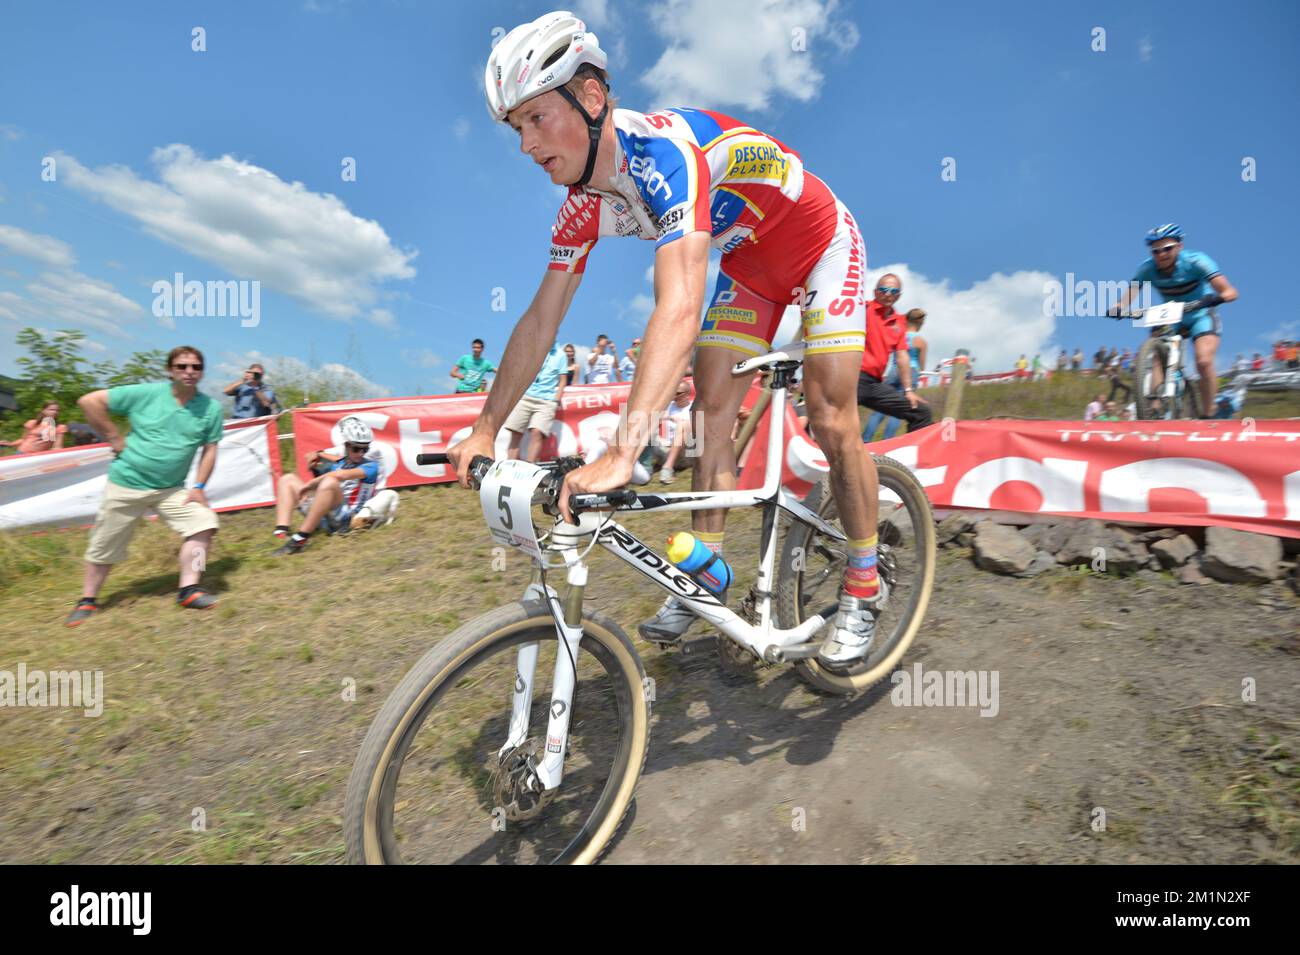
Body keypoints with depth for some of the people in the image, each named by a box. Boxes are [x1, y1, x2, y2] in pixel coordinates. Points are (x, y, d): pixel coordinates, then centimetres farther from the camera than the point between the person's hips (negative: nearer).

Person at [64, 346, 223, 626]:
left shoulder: (211, 407, -6)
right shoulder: (146, 393, -11)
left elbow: (209, 450, -1)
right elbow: (88, 401, -6)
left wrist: (199, 487, -8)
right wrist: (114, 438, -9)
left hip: (171, 488, 2)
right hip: (126, 483, -1)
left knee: (204, 521, -18)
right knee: (104, 547, 9)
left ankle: (188, 589, -11)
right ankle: (88, 600, 30)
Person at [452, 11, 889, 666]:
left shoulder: (663, 151, -36)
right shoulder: (585, 202, -12)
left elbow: (679, 309, -51)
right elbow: (540, 320, -10)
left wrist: (621, 454, -58)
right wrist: (485, 429, -12)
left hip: (821, 248, -6)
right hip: (749, 266, 7)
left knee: (829, 420, -12)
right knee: (710, 411, -5)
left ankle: (863, 587, 7)